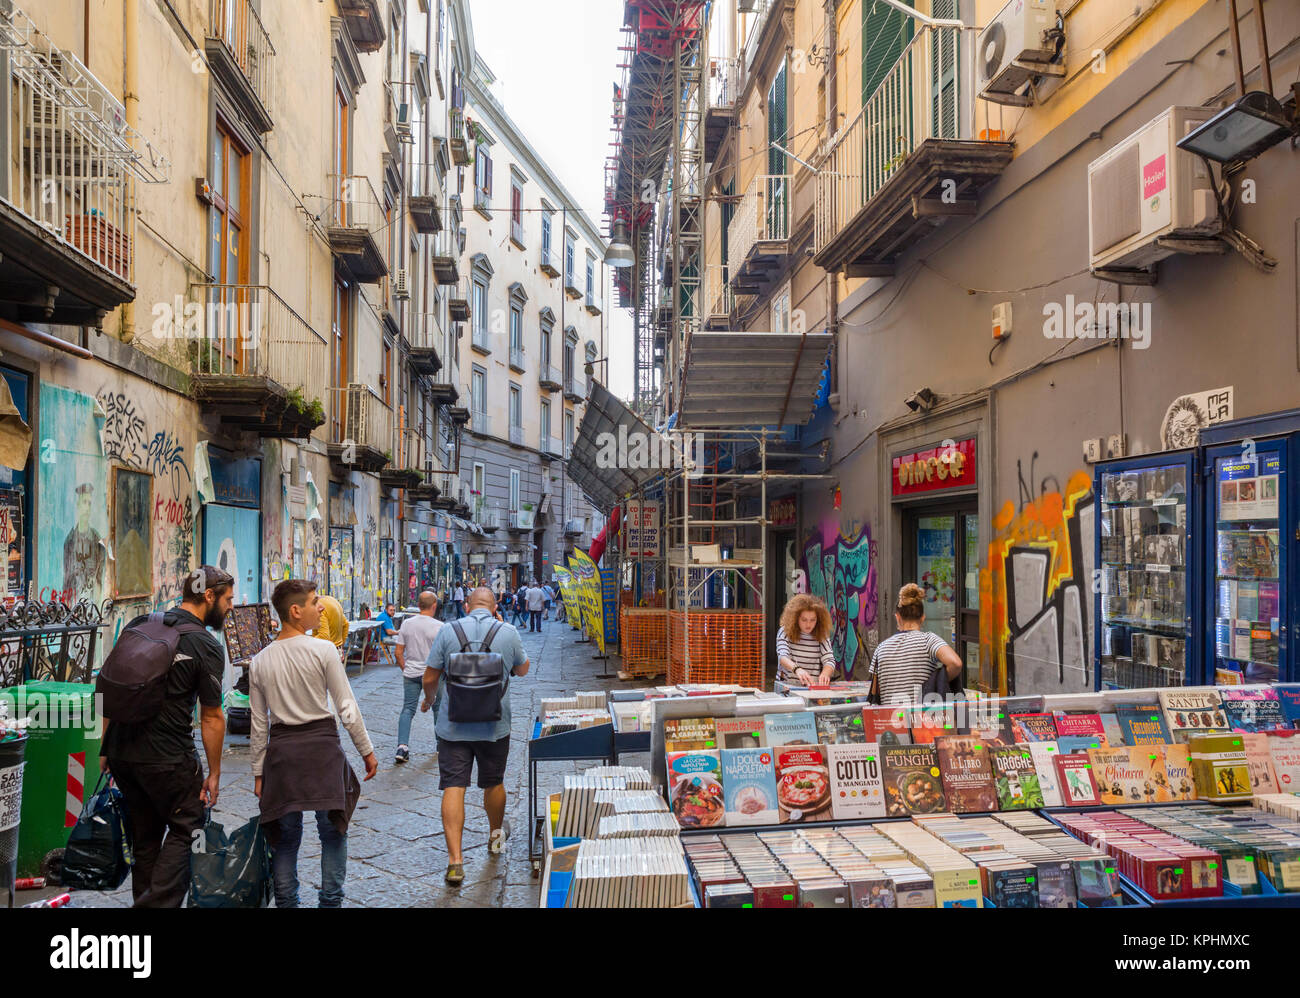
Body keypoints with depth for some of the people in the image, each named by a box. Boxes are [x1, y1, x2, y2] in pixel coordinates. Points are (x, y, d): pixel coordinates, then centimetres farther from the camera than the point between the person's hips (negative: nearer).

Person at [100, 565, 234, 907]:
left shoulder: (138, 626, 7)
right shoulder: (207, 646, -12)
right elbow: (211, 718, -10)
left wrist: (106, 748, 16)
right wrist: (214, 772, -1)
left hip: (121, 753, 7)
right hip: (168, 759, -6)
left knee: (145, 835, 20)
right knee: (186, 830, 9)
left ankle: (144, 898, 27)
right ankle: (159, 903, -2)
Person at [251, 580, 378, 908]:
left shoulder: (260, 661, 3)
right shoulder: (322, 650, -10)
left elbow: (259, 723, 7)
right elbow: (347, 708, -8)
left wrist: (259, 771, 15)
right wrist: (367, 751, 2)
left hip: (280, 749, 4)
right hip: (322, 745, -4)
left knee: (286, 836, 13)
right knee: (332, 831, 9)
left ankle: (286, 902, 20)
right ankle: (331, 900, 13)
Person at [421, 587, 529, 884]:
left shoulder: (448, 632, -5)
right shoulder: (508, 633, -4)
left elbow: (430, 677, -1)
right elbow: (522, 670, 14)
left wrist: (429, 700, 21)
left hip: (453, 725, -1)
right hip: (494, 725, 1)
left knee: (453, 787, -1)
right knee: (493, 783, 19)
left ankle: (455, 860, -9)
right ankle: (496, 835, 41)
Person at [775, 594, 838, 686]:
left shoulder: (822, 636, 7)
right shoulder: (785, 632, 0)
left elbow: (829, 660, -4)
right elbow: (783, 657, -15)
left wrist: (824, 674, -27)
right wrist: (797, 669, -36)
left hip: (814, 687, 3)